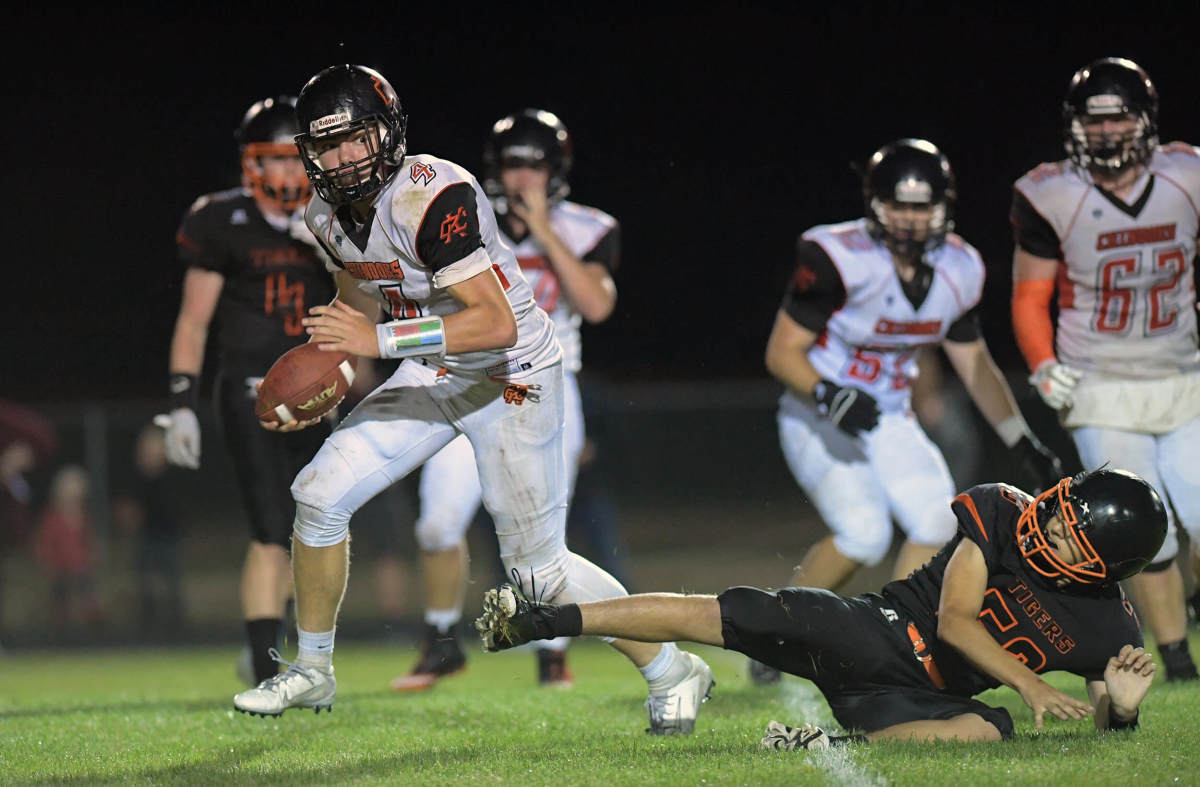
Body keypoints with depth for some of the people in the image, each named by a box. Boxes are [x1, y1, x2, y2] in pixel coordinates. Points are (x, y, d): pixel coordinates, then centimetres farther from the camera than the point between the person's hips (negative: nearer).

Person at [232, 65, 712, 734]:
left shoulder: (433, 197, -30)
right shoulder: (330, 214, -3)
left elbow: (497, 324, -36)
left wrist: (380, 341, -37)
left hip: (512, 375, -7)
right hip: (432, 375, 7)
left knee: (538, 565, -5)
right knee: (322, 495, -2)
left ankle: (671, 672, 13)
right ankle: (312, 673, 15)